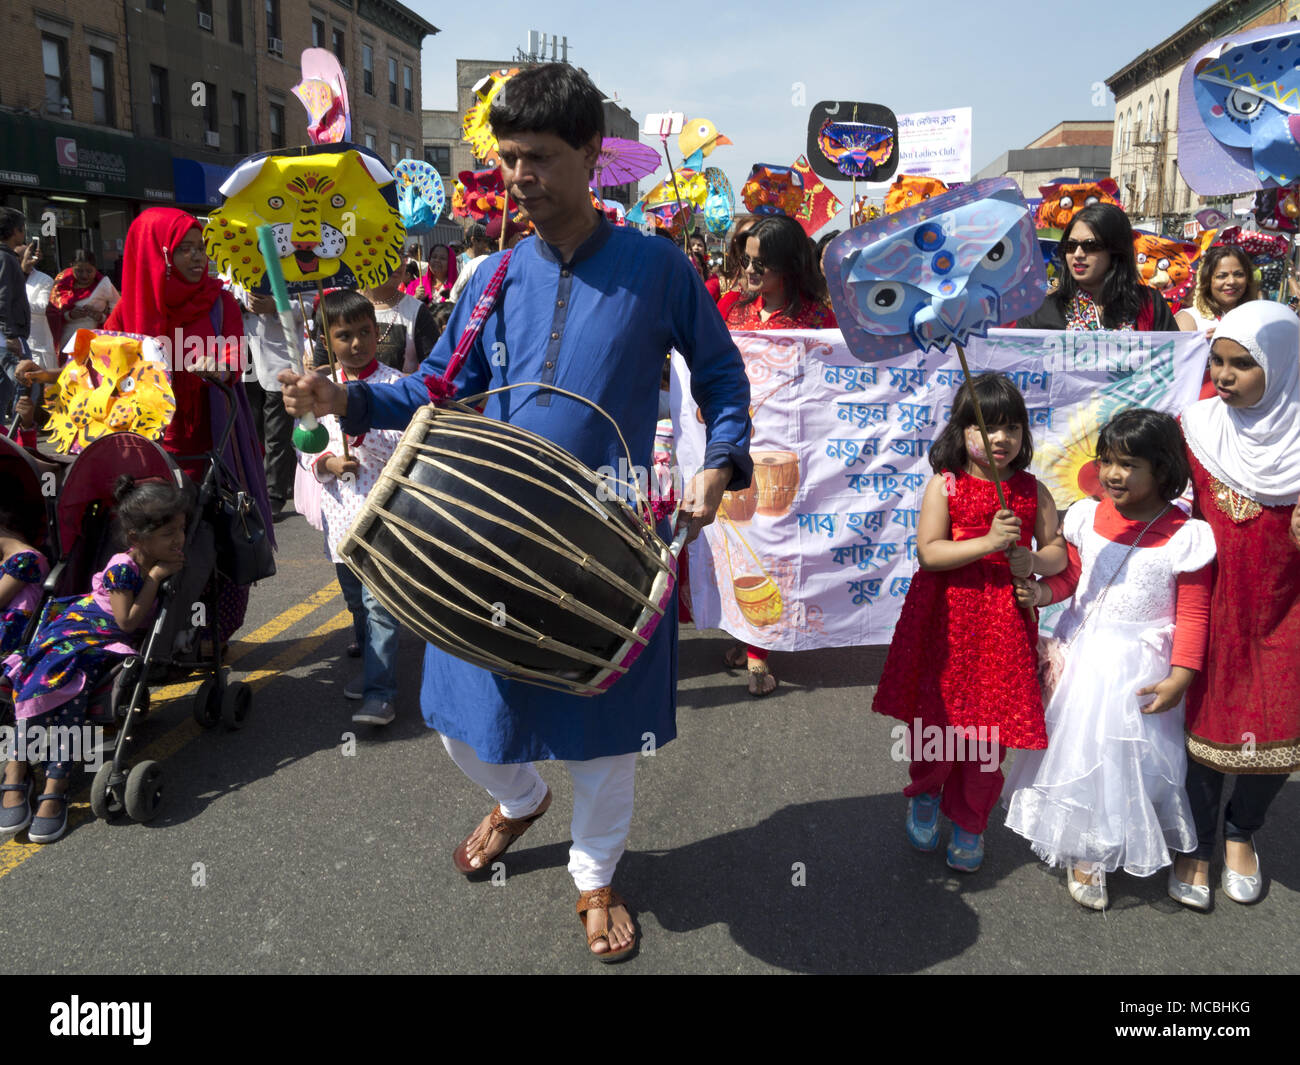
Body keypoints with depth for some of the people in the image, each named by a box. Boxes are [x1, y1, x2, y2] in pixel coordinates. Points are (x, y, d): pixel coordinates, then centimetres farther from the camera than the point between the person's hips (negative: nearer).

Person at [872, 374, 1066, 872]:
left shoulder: (1032, 491, 5)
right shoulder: (944, 485, -5)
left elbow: (1057, 551, 10)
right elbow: (928, 552, -14)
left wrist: (1034, 561, -12)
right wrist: (988, 542, -23)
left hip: (1004, 623, 2)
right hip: (947, 620, -2)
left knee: (988, 729, 8)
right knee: (936, 716, 9)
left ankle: (969, 821, 30)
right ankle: (925, 793, 40)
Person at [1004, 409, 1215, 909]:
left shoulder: (1183, 538, -14)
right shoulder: (1089, 518, -2)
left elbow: (1193, 614, -11)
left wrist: (1180, 676, -16)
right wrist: (1042, 592, -13)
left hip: (1139, 670, -4)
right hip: (1082, 656, 4)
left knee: (1131, 755, 7)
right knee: (1077, 747, 11)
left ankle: (1129, 846, 34)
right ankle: (1083, 855, 29)